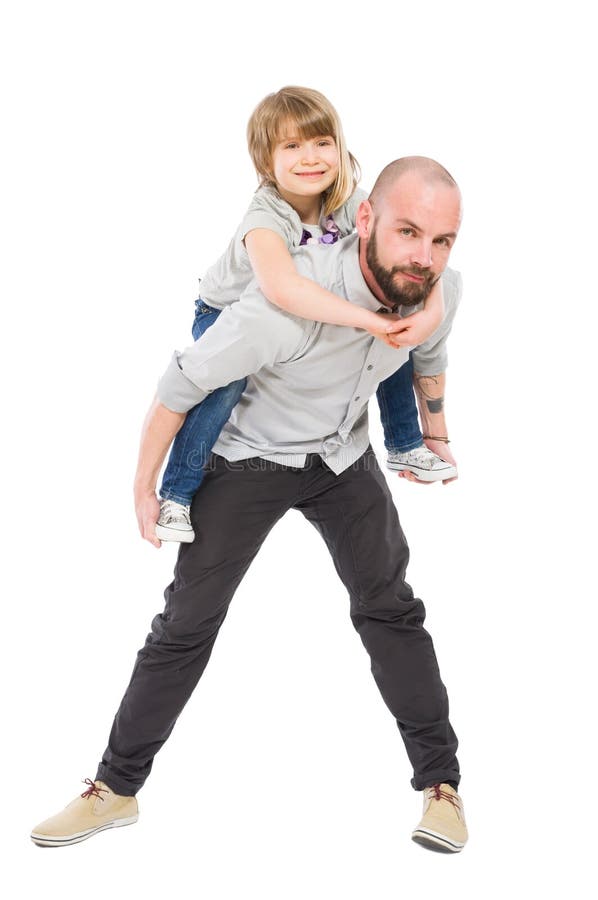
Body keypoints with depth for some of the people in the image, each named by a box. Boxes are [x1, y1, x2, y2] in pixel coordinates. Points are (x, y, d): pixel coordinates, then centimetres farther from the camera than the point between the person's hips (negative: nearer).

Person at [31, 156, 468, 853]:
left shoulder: (441, 287, -19)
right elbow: (182, 383, -24)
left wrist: (435, 431, 22)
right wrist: (145, 487, -14)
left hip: (344, 456, 4)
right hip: (248, 456, -4)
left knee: (390, 608, 3)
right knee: (187, 622, 1)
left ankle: (440, 782, 16)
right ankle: (115, 788, 15)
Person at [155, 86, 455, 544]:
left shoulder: (350, 201, -22)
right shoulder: (266, 217, -38)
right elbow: (282, 288, -58)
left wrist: (433, 310, -45)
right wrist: (367, 319, -58)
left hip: (310, 311, 6)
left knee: (401, 331, -3)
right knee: (228, 377, -36)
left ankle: (405, 446, 20)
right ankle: (176, 497, -20)